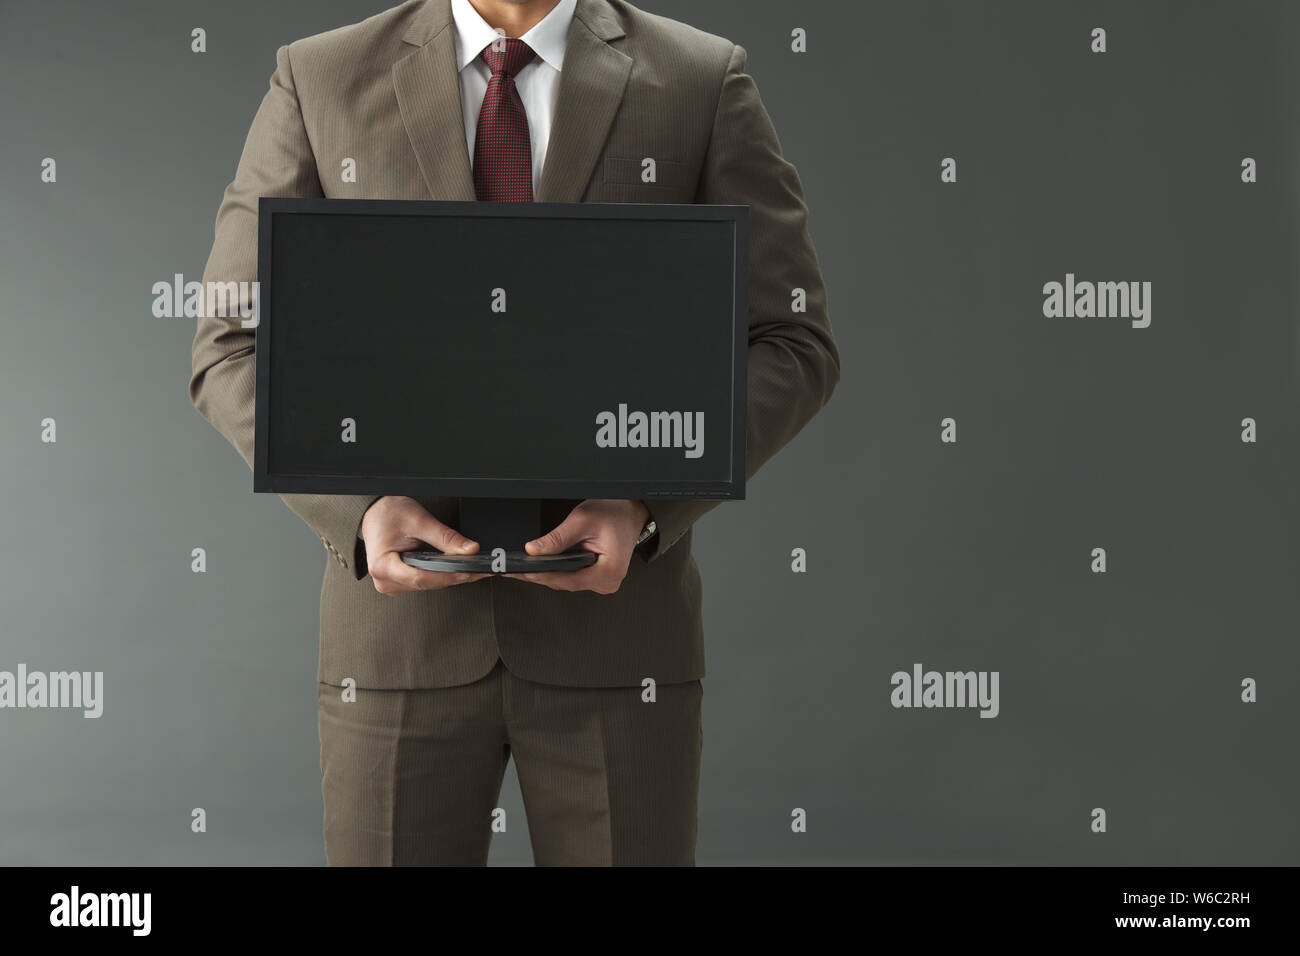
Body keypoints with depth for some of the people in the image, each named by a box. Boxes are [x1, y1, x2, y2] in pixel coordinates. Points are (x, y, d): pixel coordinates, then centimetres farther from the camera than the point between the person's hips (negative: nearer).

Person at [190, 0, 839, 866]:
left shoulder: (704, 81, 2)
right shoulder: (322, 80, 4)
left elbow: (794, 347, 0)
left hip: (613, 615, 0)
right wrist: (358, 505, -14)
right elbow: (236, 354, 3)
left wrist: (645, 508, -14)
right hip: (402, 609, 1)